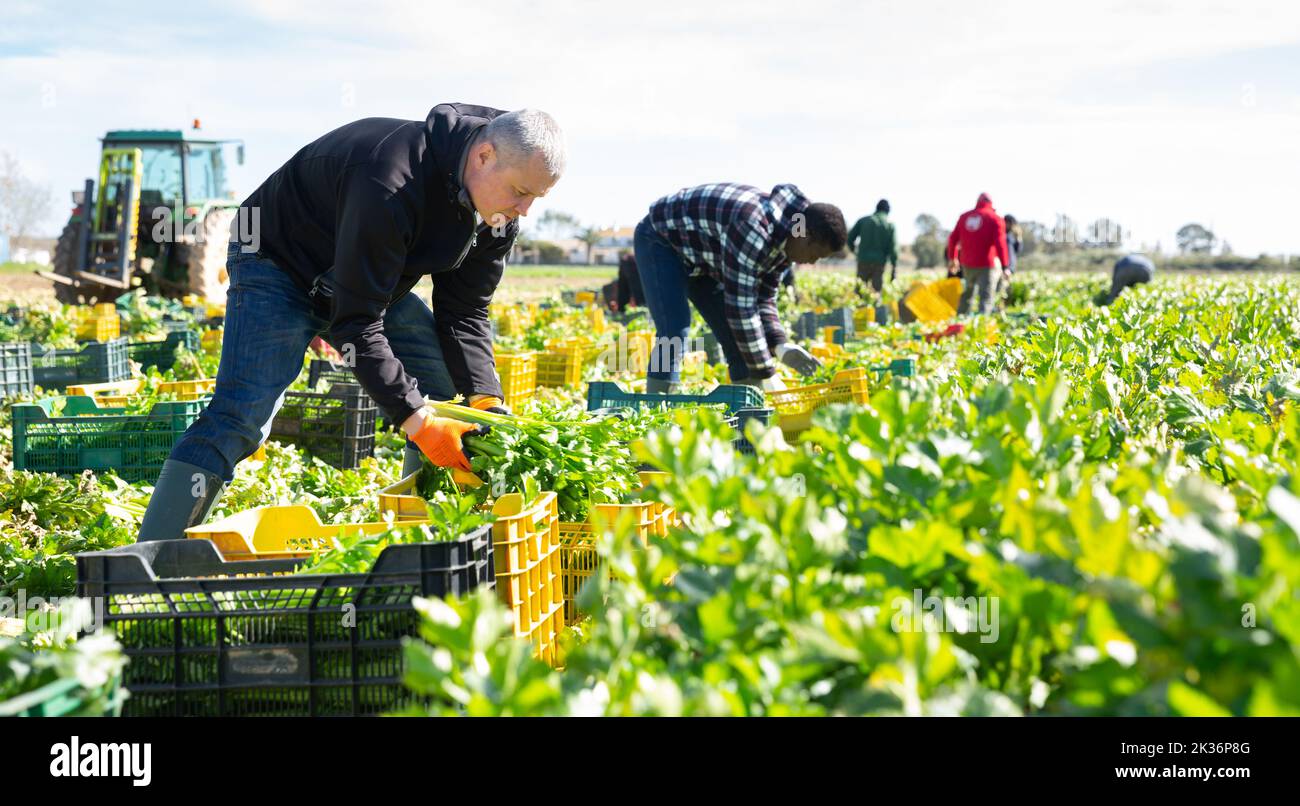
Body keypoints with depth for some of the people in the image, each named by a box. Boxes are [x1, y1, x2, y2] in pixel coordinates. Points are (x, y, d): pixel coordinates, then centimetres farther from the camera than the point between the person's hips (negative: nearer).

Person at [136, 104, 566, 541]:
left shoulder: (499, 211, -14)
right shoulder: (390, 185, -39)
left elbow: (464, 312, -6)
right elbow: (356, 324, -36)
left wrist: (486, 401, -22)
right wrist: (415, 420, -38)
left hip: (369, 276, 8)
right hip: (279, 262, -8)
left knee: (451, 394, -3)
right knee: (241, 417, -22)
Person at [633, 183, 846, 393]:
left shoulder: (786, 239, -9)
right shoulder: (753, 231, -38)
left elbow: (763, 299, -1)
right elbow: (740, 307, -37)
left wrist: (780, 346, -17)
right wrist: (766, 374, -32)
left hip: (703, 257, 9)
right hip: (661, 240, -9)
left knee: (736, 336, 1)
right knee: (673, 332, -24)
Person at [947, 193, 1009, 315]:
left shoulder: (964, 217, 11)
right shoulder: (995, 219, -4)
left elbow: (953, 238, 15)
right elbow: (1000, 243, -13)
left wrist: (952, 258, 27)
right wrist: (1004, 266, -14)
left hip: (967, 264, 5)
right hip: (987, 265, -5)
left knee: (966, 294, 24)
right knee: (986, 298, -7)